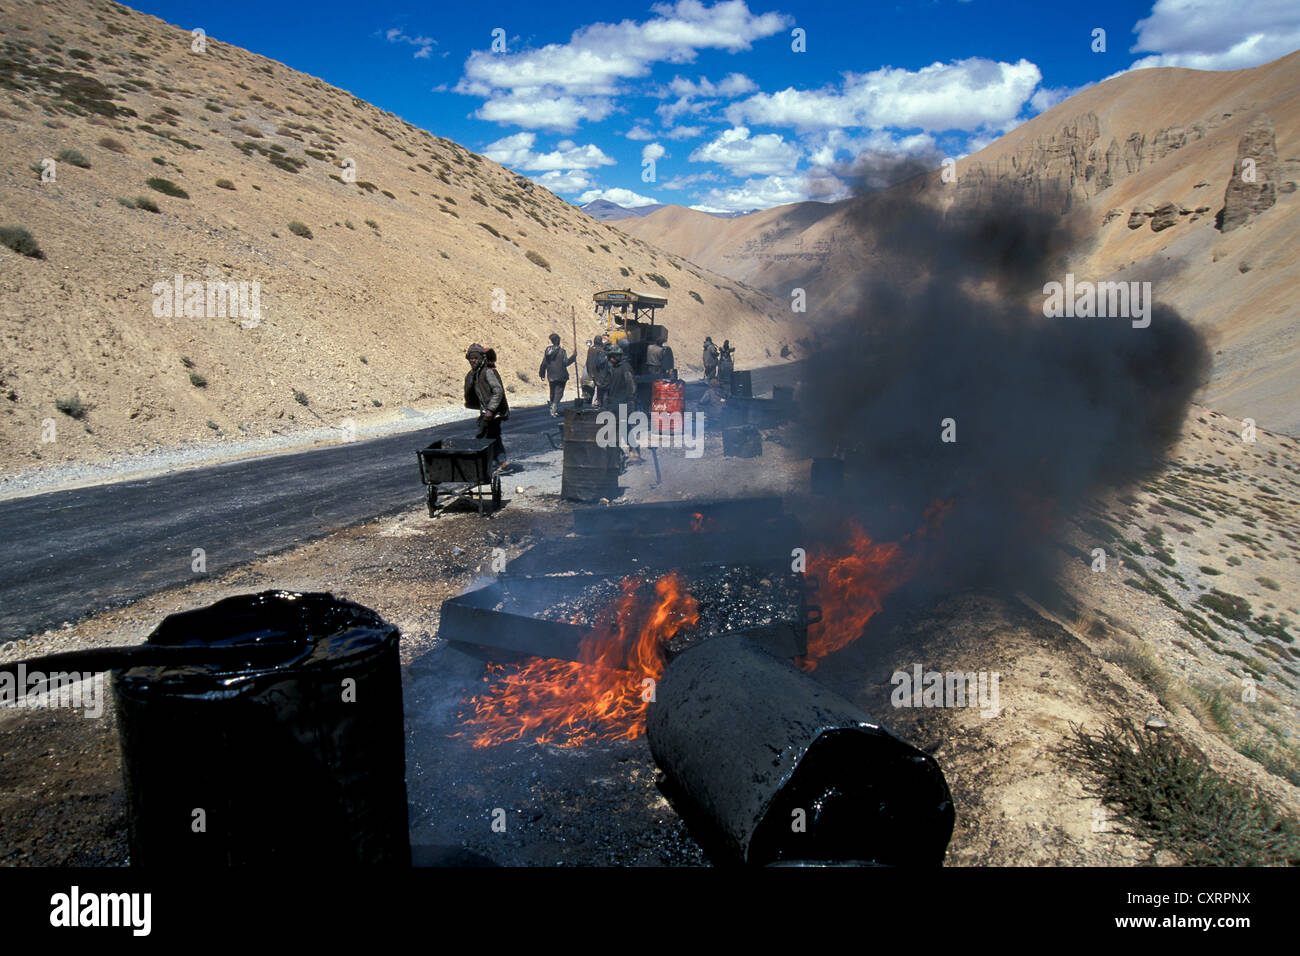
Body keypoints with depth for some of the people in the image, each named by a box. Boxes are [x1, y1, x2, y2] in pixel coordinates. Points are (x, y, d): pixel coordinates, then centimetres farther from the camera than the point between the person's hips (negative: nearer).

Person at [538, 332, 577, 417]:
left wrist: (542, 373, 17)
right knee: (558, 393, -3)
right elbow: (566, 362, -12)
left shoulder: (547, 350, 3)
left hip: (551, 376, 5)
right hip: (560, 376, -5)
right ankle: (554, 411, -15)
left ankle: (552, 409, 26)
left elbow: (543, 363, 8)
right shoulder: (561, 351, -13)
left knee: (553, 393, 19)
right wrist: (574, 357, 2)